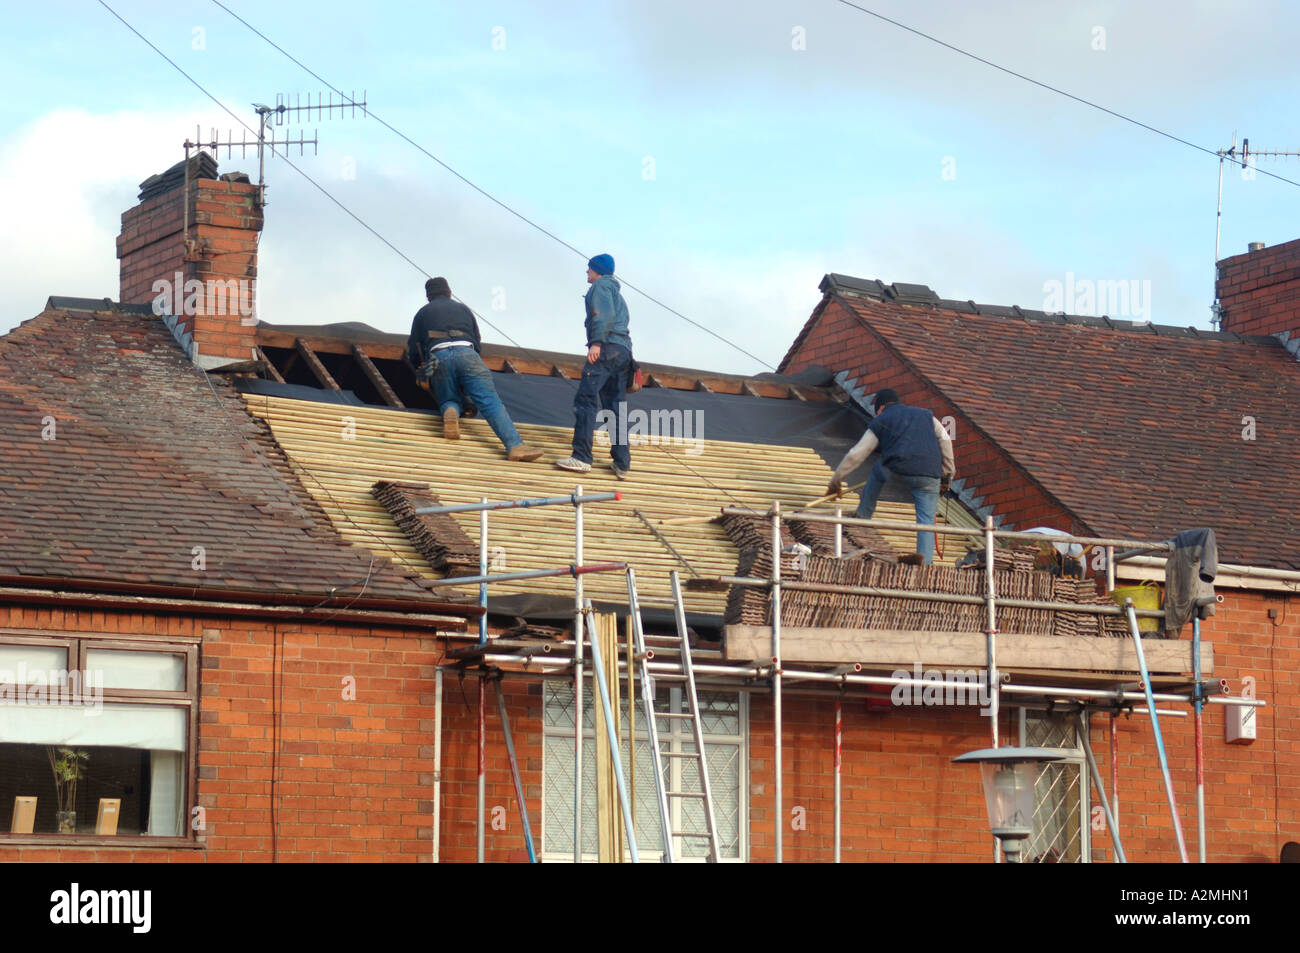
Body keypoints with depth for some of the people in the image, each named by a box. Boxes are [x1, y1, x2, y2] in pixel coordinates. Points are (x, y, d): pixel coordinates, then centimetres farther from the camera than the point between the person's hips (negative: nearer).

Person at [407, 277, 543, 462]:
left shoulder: (423, 313, 30)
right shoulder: (463, 309, 33)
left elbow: (414, 352, 26)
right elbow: (478, 344, 31)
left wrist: (422, 367, 46)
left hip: (438, 356, 0)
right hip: (467, 353, 0)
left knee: (450, 401, 18)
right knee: (490, 401, -11)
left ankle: (450, 412, -22)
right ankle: (515, 445, -31)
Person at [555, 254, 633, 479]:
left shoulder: (601, 286, 2)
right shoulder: (616, 292, 30)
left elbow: (605, 314, -15)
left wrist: (597, 342, -23)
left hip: (607, 348, -9)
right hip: (624, 350, 9)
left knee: (585, 400, -13)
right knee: (616, 407, 9)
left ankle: (582, 457, -21)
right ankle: (622, 462, 4)